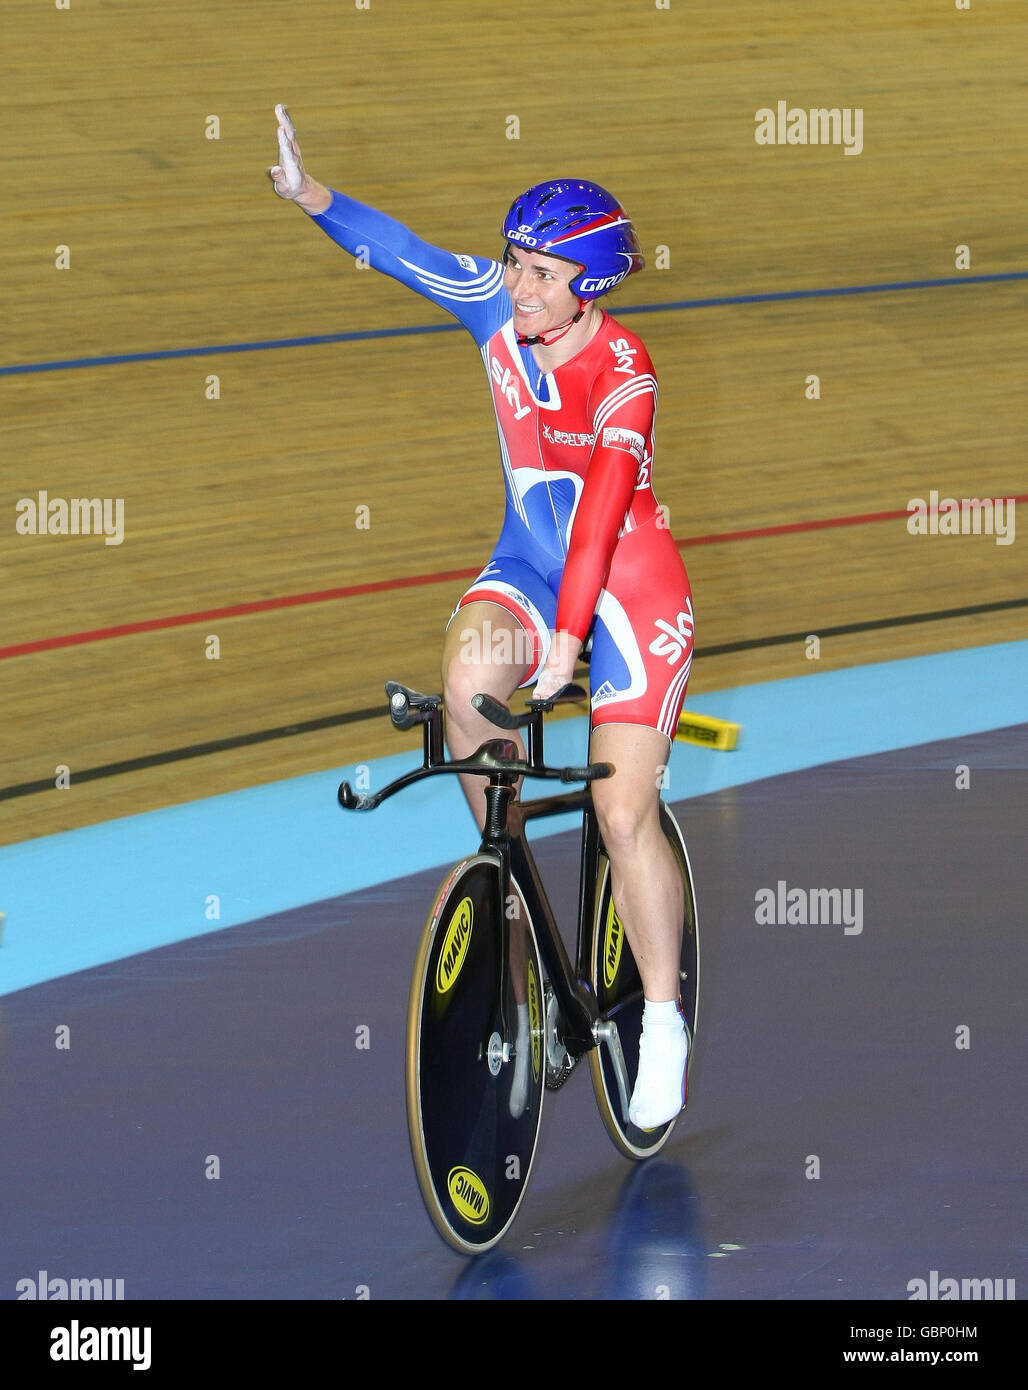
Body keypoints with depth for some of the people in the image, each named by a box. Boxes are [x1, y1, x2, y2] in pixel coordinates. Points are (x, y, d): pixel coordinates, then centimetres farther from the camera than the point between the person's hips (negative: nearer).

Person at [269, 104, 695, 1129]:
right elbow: (403, 253, -9)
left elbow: (602, 503, -30)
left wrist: (569, 633, -38)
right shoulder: (500, 311, -6)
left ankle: (662, 1023, 4)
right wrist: (308, 195, -26)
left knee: (624, 810, -10)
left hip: (627, 587, -4)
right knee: (471, 671, -31)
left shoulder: (622, 373, -21)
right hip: (527, 568, 4)